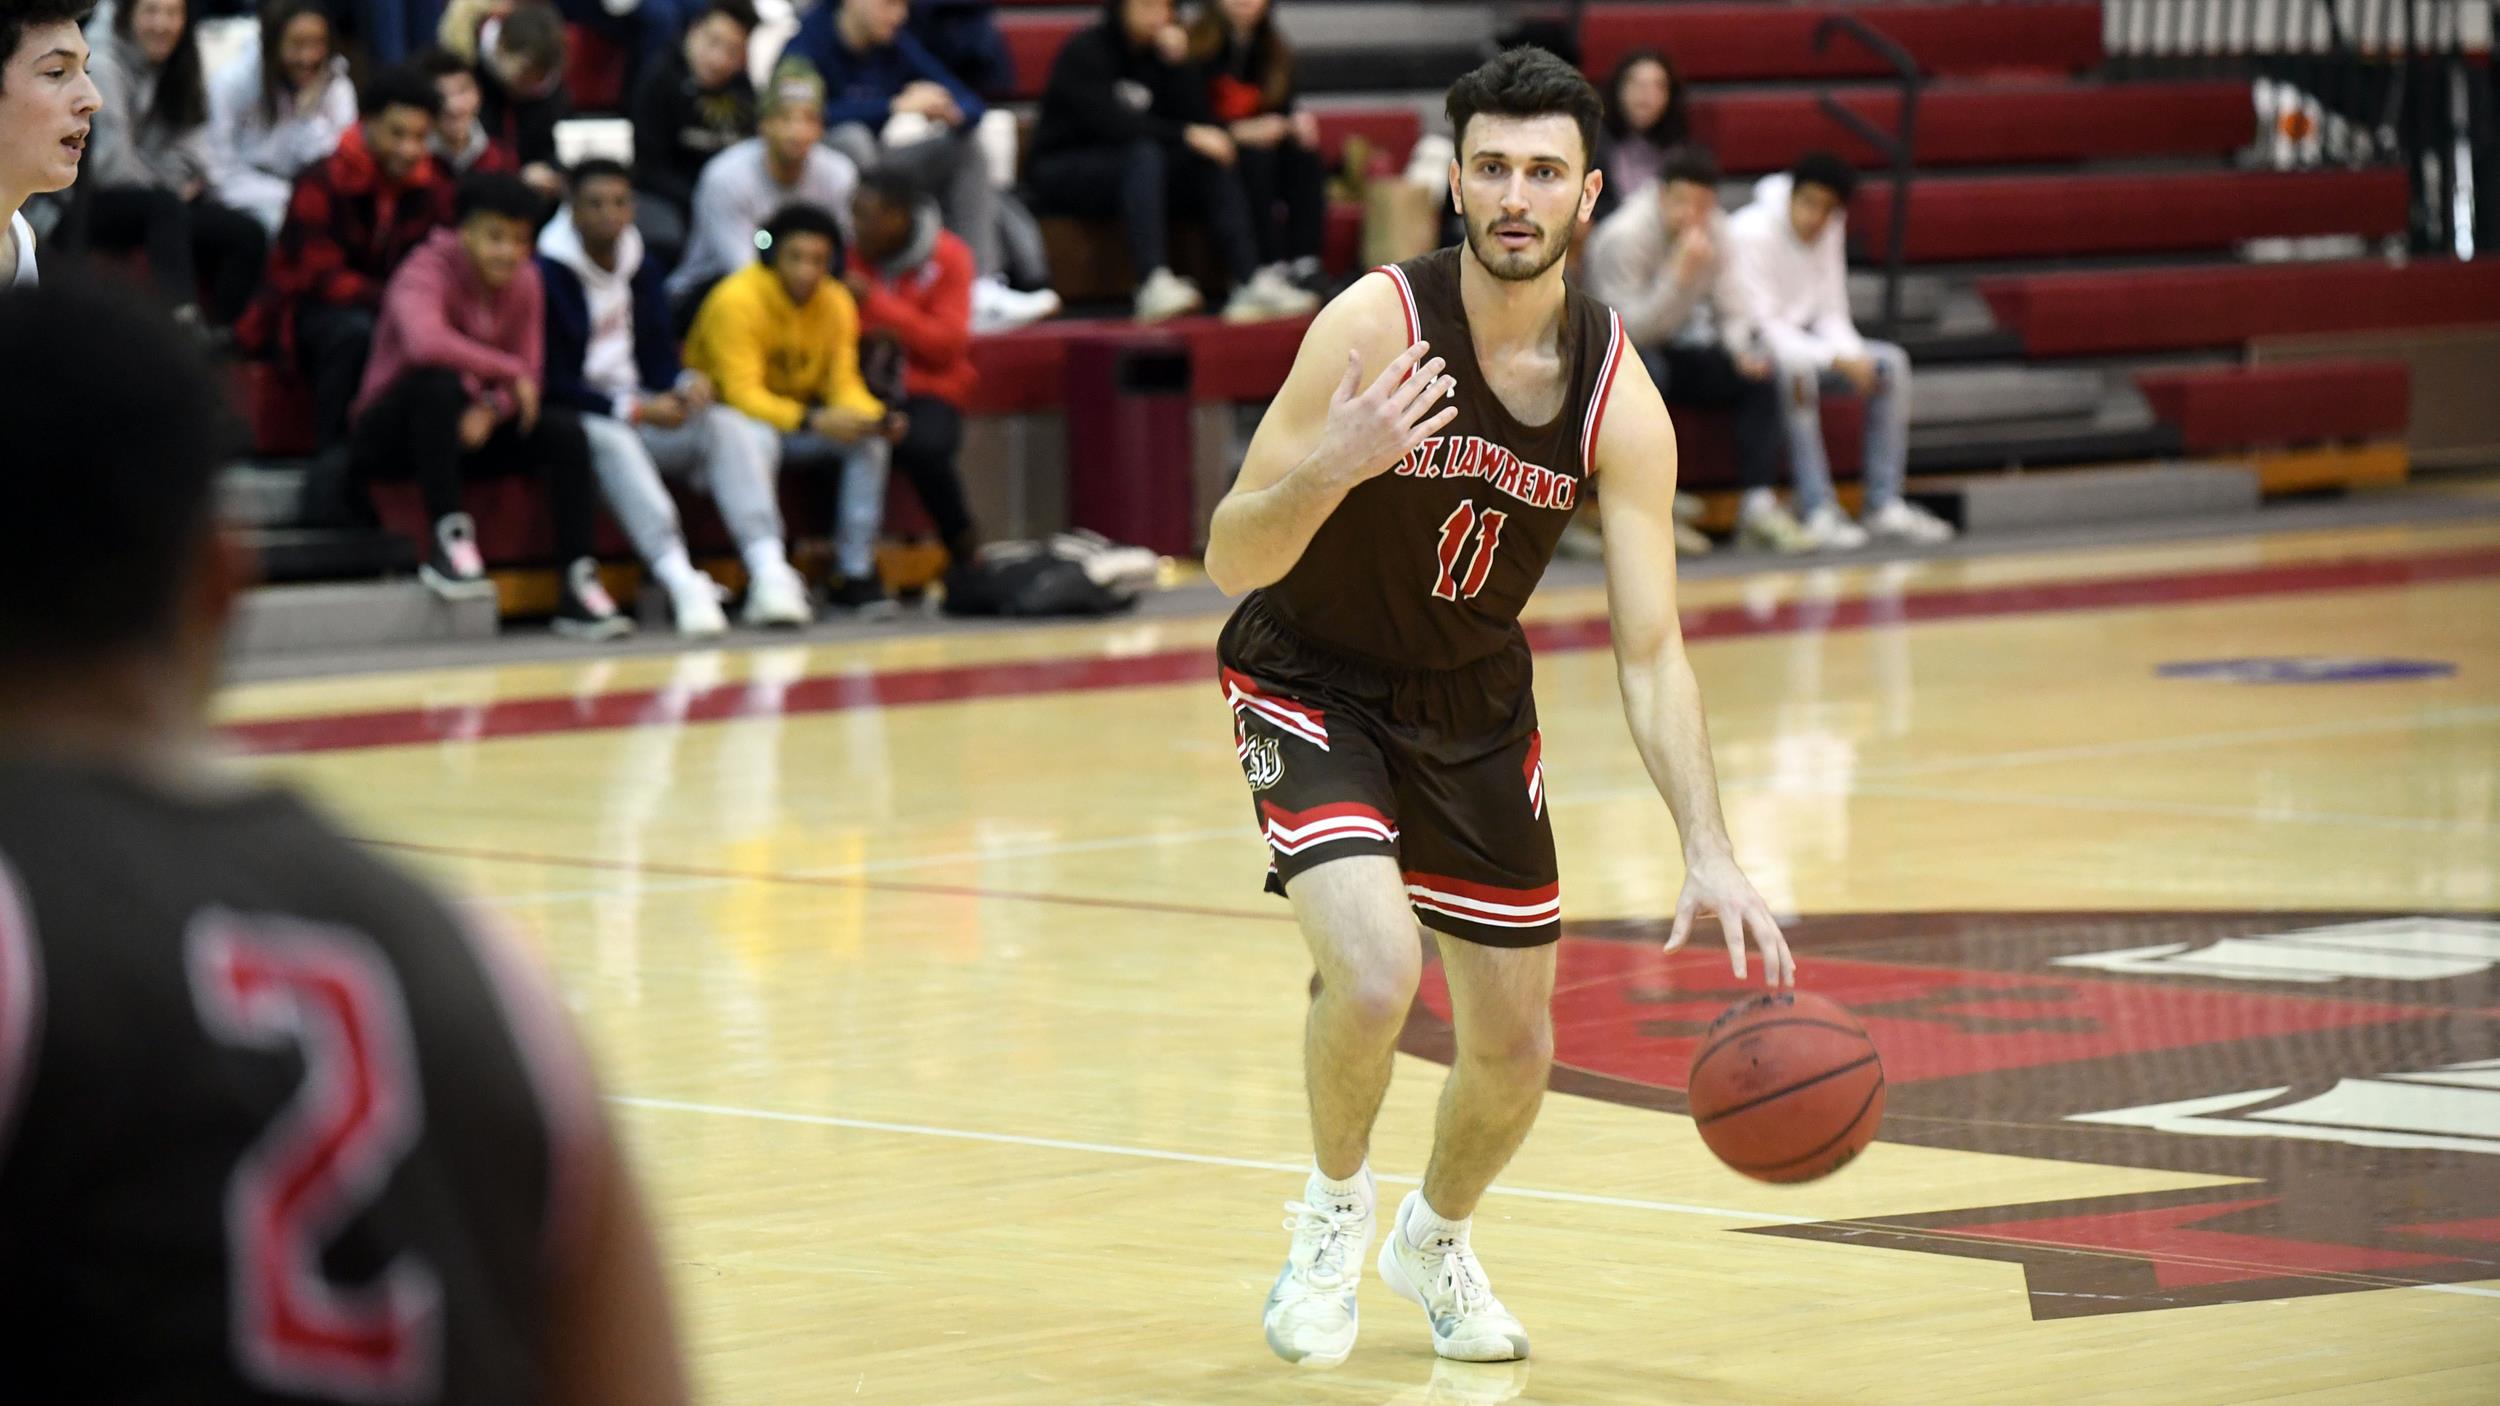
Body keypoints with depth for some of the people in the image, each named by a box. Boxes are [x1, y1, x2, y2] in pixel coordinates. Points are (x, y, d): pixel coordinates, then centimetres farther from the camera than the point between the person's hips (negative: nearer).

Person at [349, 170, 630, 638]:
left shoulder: (525, 281, 1)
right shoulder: (429, 271, -19)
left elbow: (531, 378, -1)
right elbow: (426, 342, -41)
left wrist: (491, 410, -23)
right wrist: (509, 372, -32)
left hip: (472, 428, 6)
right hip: (393, 435, -6)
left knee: (565, 429, -16)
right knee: (440, 381, -37)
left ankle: (579, 585, -17)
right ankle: (448, 539, -30)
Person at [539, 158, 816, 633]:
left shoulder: (643, 273, 14)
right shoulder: (547, 276, -8)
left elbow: (660, 361, 13)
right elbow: (554, 384, -12)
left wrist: (686, 384, -12)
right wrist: (636, 411, -17)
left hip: (643, 409, 6)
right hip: (578, 417, -6)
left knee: (733, 429, -18)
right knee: (612, 442, -39)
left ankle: (768, 571, -35)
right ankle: (680, 581, -53)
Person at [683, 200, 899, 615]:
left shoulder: (836, 303, -2)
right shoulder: (738, 300, -22)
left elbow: (844, 382, -2)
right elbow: (742, 394, -28)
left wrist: (876, 417, -25)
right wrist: (813, 422, -40)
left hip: (797, 420, 6)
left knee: (869, 441, -19)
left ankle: (855, 577, -18)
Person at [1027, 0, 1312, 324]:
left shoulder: (1159, 52, 8)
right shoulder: (1086, 51, -11)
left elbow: (1199, 119, -2)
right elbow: (1110, 122, -26)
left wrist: (1177, 64, -14)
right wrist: (1186, 135, -31)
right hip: (1064, 173, -6)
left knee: (1211, 163, -19)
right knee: (1144, 153, -35)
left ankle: (1251, 285, -33)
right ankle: (1154, 285, -52)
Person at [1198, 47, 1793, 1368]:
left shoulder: (1617, 396, -16)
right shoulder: (1377, 325, -26)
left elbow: (1649, 649, -14)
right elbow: (1230, 560, -24)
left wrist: (1708, 852, -26)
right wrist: (1330, 470, -45)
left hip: (1474, 708, 4)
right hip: (1312, 685, -4)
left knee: (1515, 1049, 9)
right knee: (1374, 974, -28)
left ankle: (1437, 1237, 42)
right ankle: (1335, 1209, 3)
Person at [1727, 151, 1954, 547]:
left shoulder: (1828, 232, 4)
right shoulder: (1751, 232, -19)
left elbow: (1832, 313, 8)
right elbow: (1760, 324, -23)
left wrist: (1853, 356, -15)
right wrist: (1835, 359, -29)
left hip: (1804, 341, 8)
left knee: (1891, 362, -9)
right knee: (1796, 373, -39)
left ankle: (1884, 505, -12)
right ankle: (1817, 511, -39)